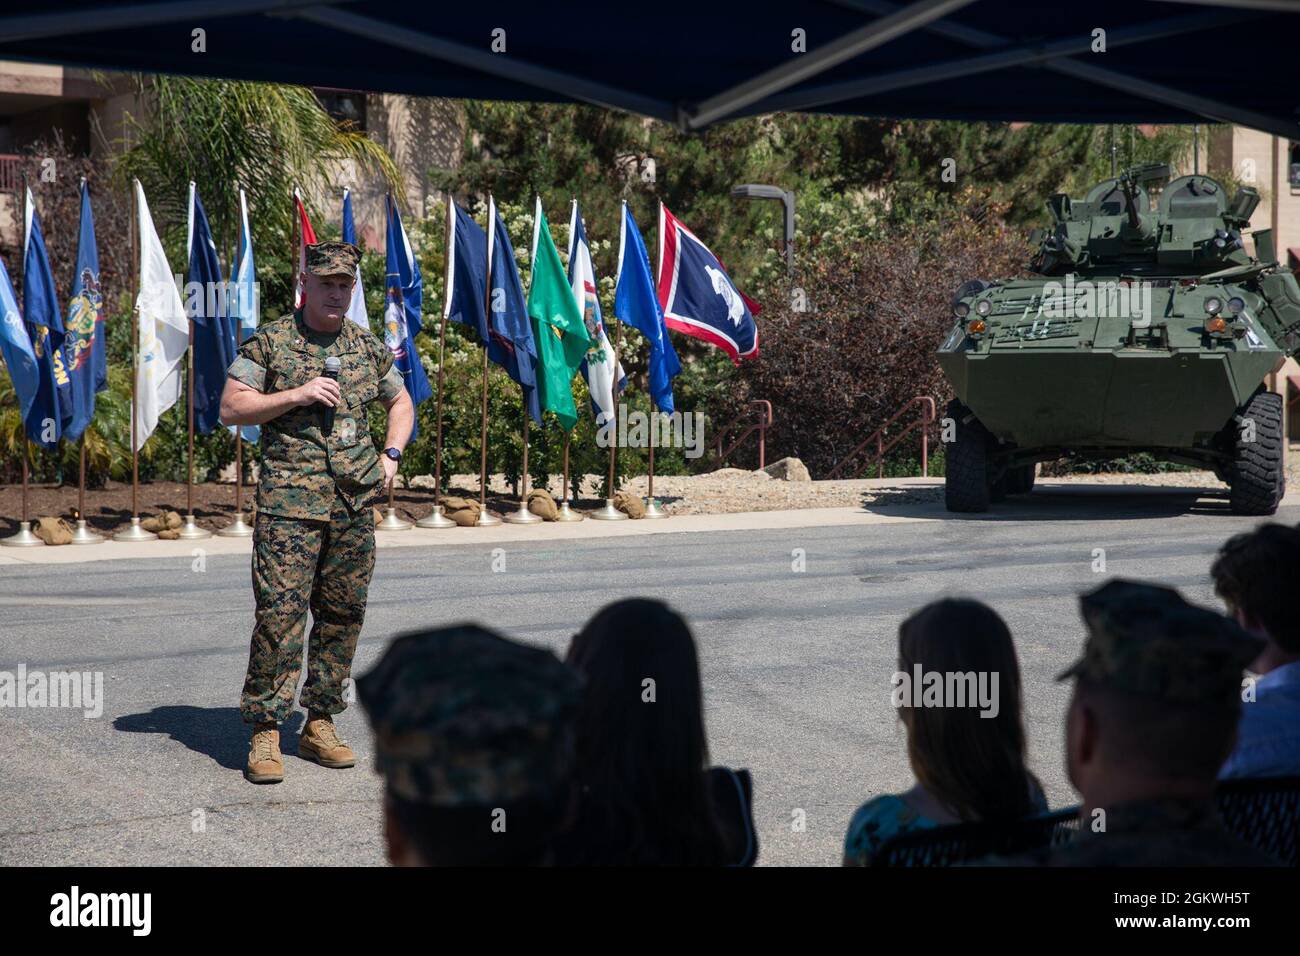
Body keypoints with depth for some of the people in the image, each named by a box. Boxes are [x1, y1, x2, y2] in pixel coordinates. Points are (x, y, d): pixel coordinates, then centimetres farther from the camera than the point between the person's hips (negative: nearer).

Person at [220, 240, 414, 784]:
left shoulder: (367, 347, 13)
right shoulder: (269, 342, 0)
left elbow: (400, 402, 26)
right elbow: (231, 408, -4)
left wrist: (392, 455, 9)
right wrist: (296, 396, -14)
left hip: (355, 501, 5)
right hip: (289, 498, -5)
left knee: (343, 615, 7)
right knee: (279, 613, -10)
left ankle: (320, 726, 17)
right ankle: (265, 734, -5)